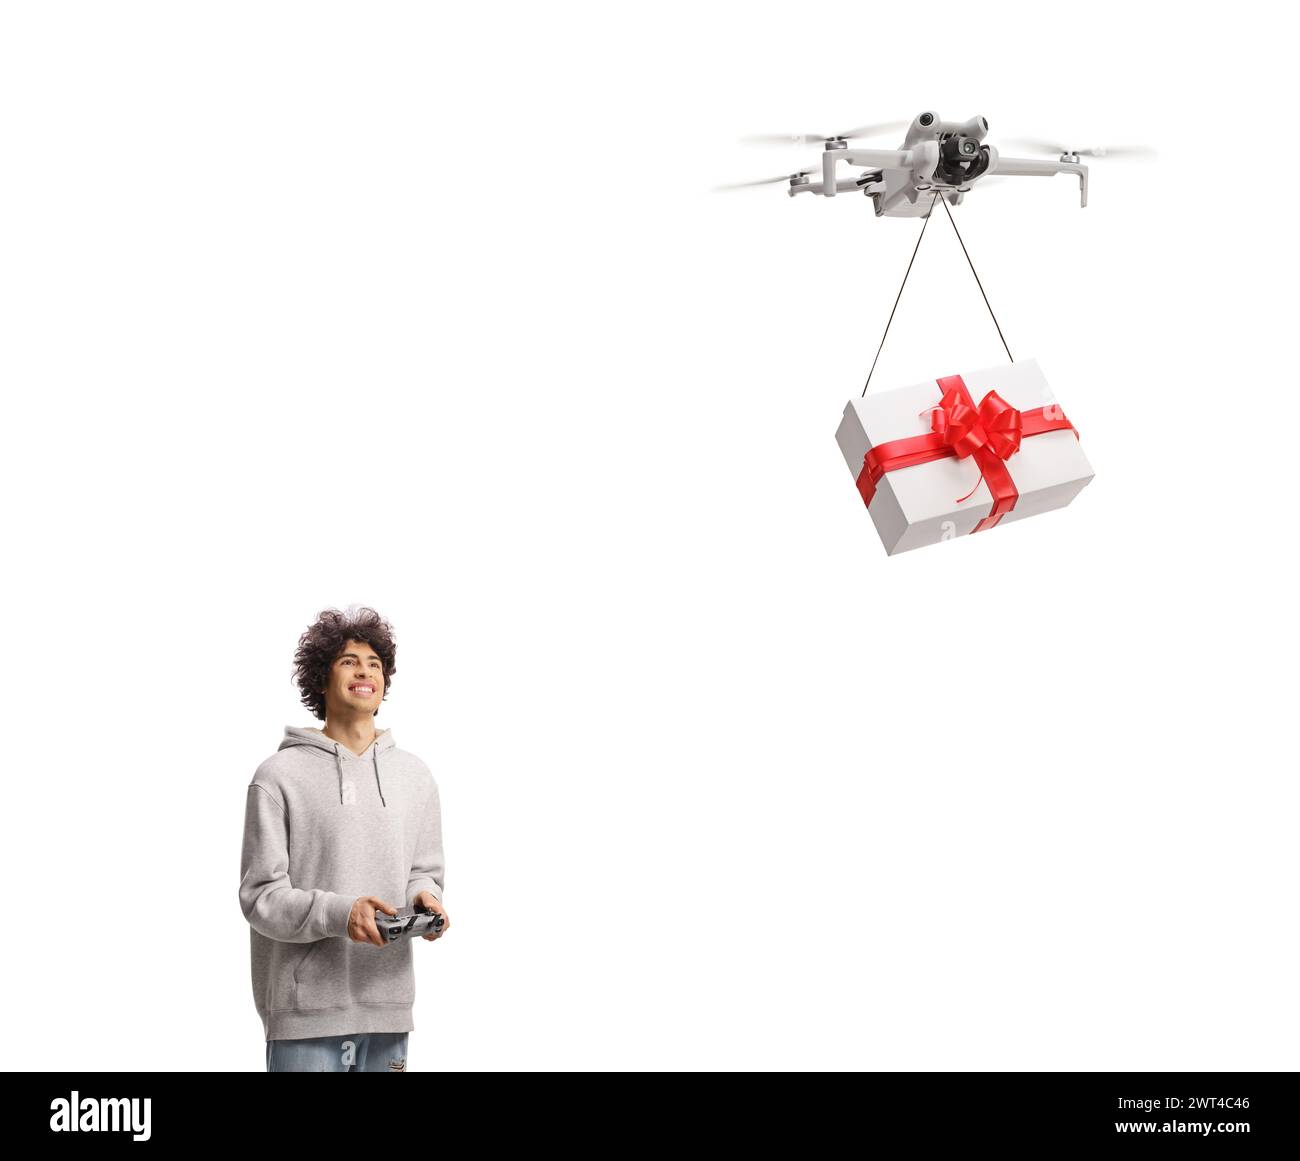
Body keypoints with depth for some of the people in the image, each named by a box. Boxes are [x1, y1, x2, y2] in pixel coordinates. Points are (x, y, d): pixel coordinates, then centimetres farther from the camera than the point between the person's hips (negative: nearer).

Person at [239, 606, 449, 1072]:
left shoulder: (415, 777, 12)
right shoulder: (279, 777, -4)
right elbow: (260, 896, -7)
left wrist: (424, 898, -5)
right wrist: (338, 913, -23)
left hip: (388, 1012, 5)